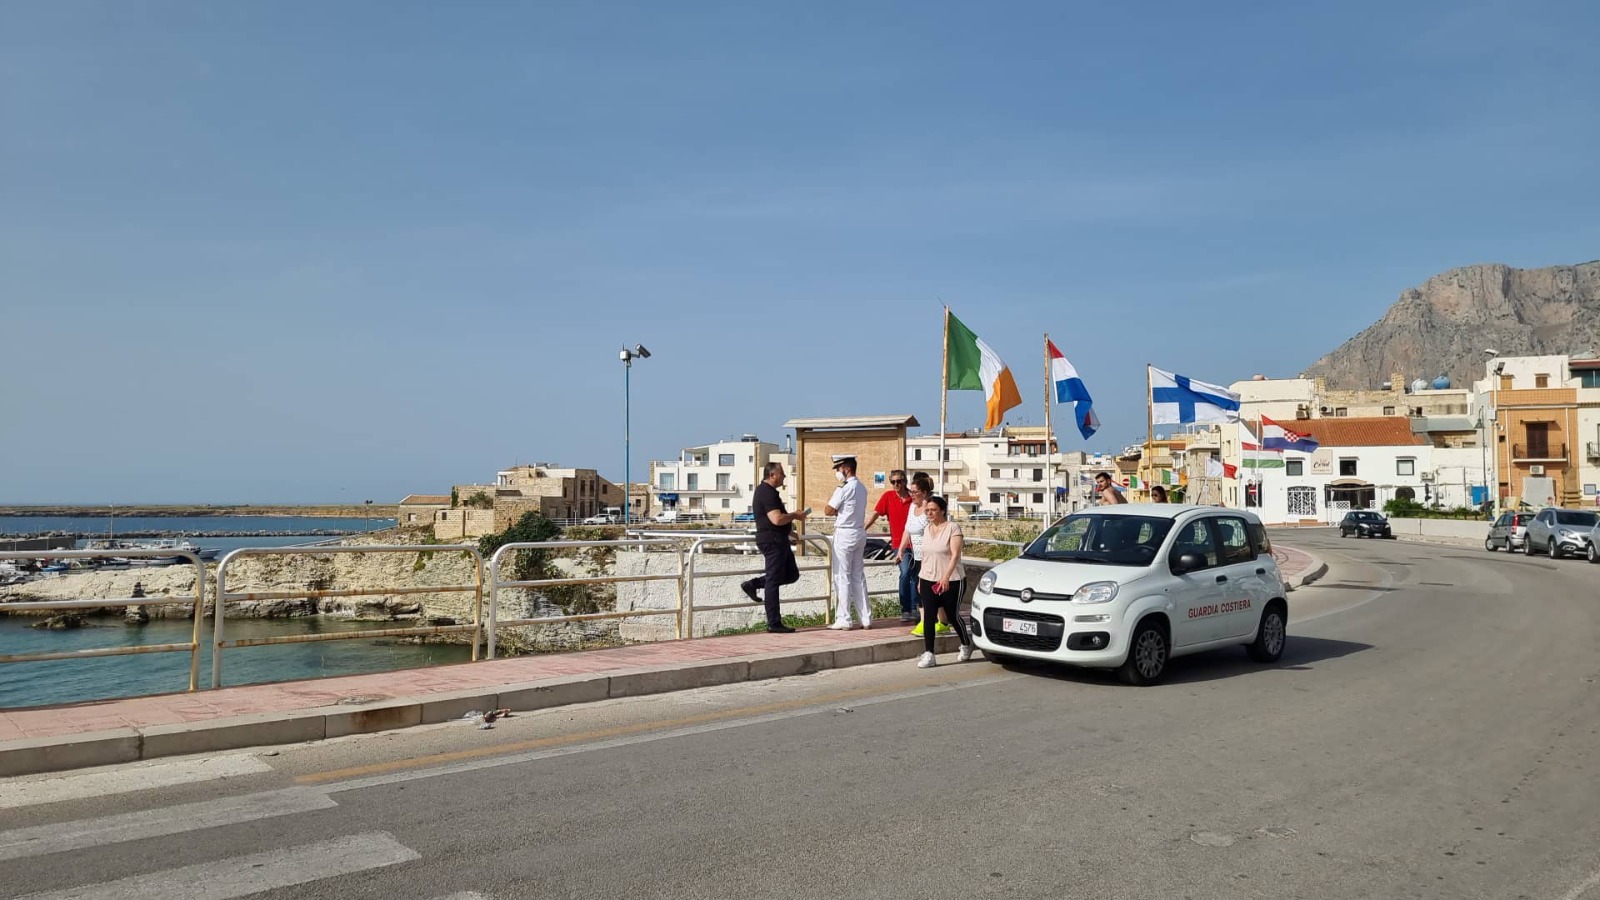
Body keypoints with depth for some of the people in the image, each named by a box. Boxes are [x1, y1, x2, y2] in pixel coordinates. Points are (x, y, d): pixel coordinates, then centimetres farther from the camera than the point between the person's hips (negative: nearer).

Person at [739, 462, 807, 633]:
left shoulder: (763, 490, 16)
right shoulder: (768, 493, -17)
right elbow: (777, 519, -27)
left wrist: (788, 528, 28)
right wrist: (795, 516, -12)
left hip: (777, 540, 10)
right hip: (772, 540, -10)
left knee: (792, 574, 15)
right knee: (774, 581, -5)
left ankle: (753, 584, 16)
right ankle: (774, 623, 0)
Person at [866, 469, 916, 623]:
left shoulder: (913, 498, -1)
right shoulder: (888, 496, -1)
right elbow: (875, 513, -2)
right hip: (899, 542, -2)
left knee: (915, 576, 8)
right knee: (905, 573, -16)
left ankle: (913, 609, 20)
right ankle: (905, 610, -7)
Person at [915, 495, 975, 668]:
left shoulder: (953, 528, -10)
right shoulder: (928, 529, 11)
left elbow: (955, 555, -18)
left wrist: (946, 577, -27)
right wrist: (920, 580, 16)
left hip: (950, 581, -5)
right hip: (928, 580, 5)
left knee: (953, 616, 5)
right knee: (928, 617, -3)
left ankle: (966, 644, 31)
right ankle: (928, 655, -2)